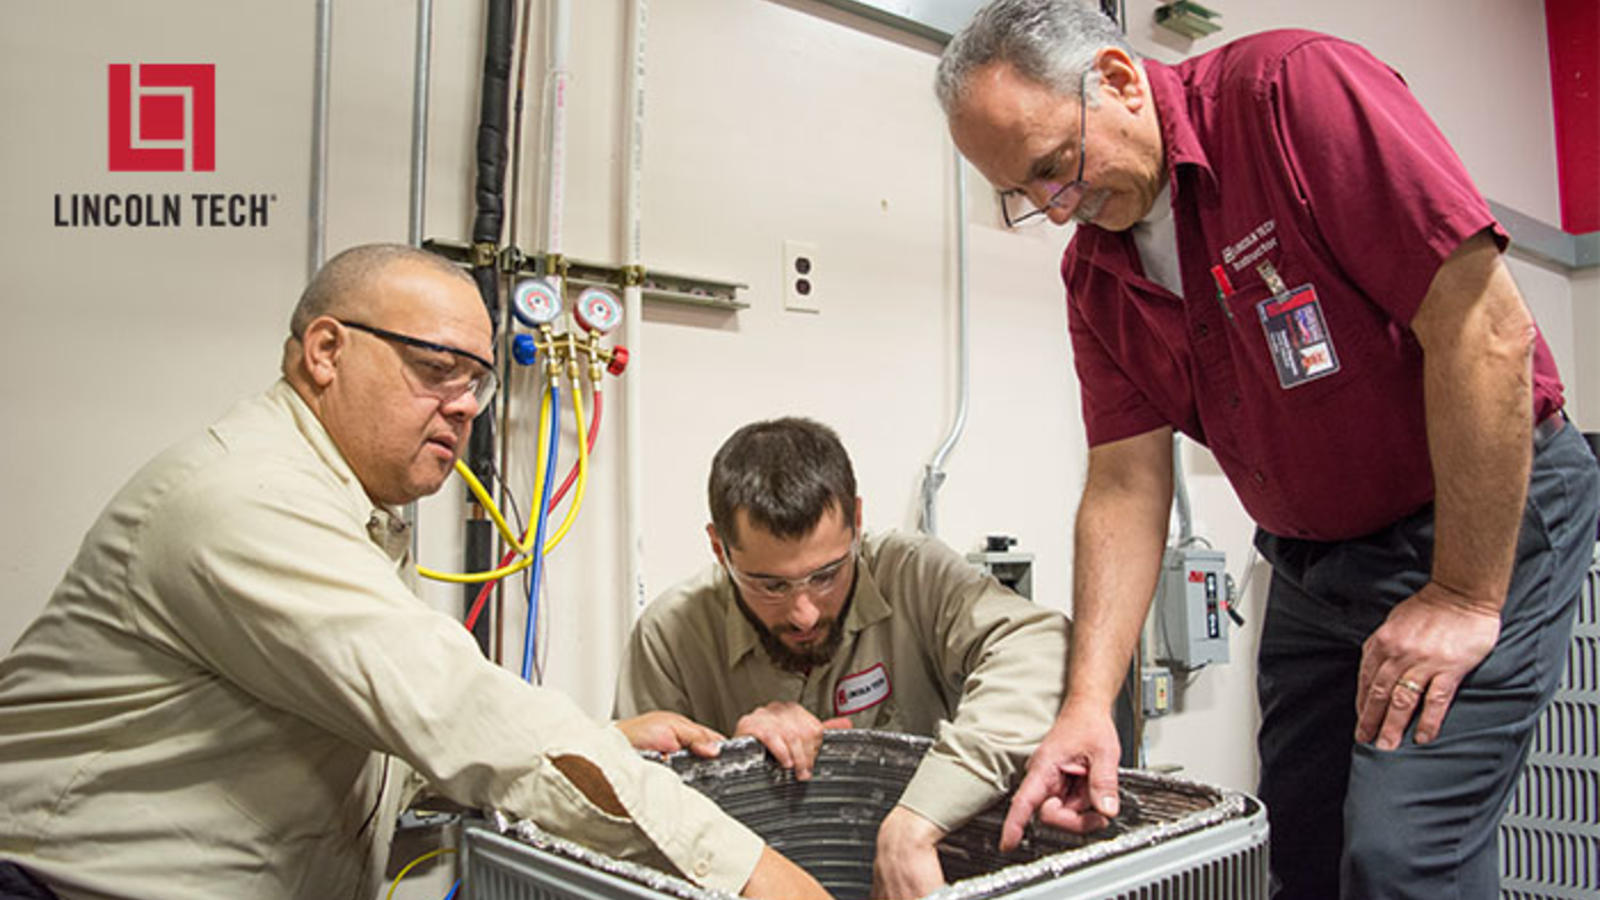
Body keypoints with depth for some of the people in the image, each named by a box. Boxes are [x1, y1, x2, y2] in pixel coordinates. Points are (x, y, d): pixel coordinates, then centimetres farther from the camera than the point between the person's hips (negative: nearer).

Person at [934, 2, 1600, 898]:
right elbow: (1126, 487, -3)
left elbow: (1486, 324, -22)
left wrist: (1465, 598, -19)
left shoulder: (1296, 90, -19)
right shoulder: (1095, 271, 0)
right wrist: (1089, 702, -14)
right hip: (1311, 558, 6)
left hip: (1492, 515, -6)